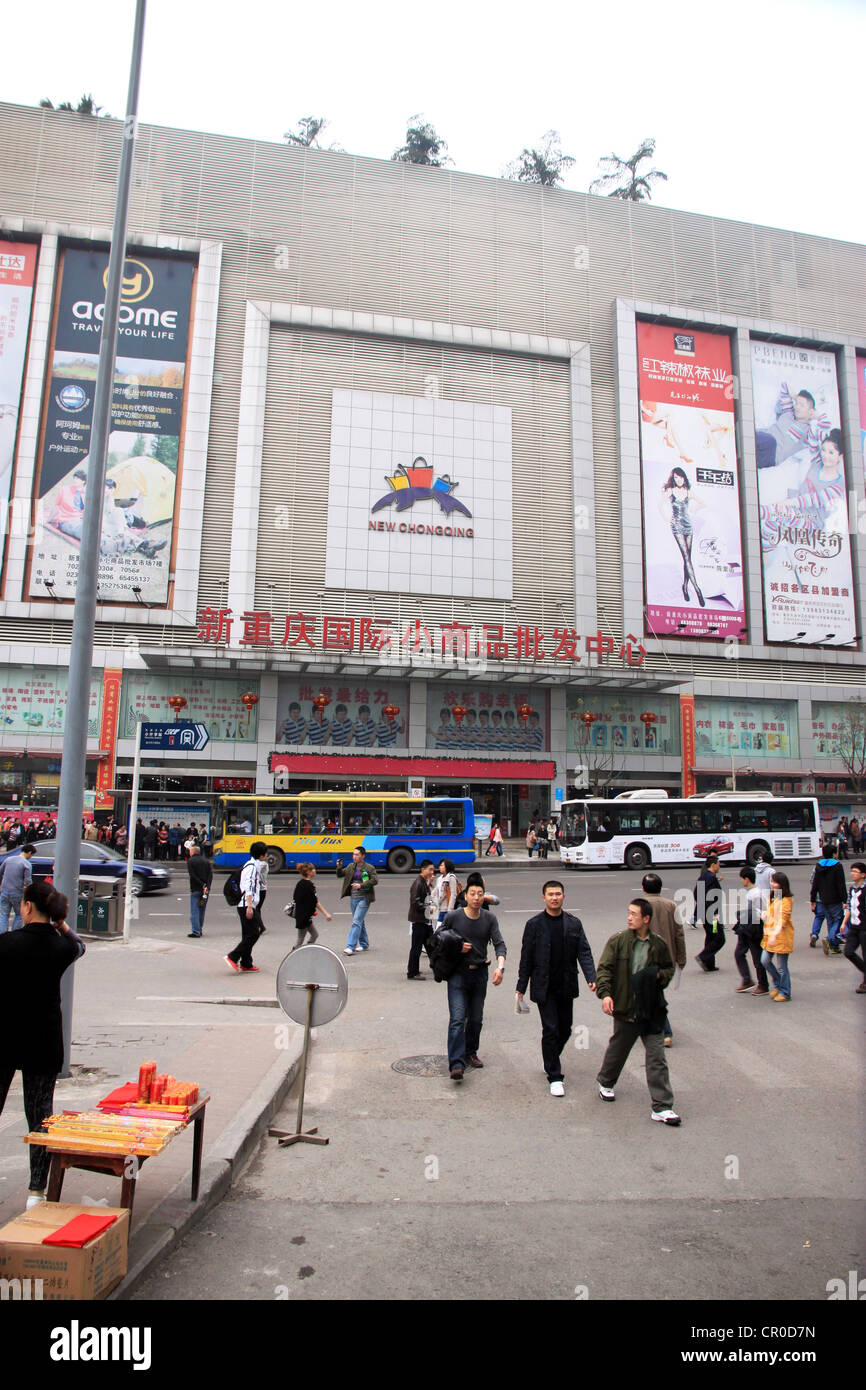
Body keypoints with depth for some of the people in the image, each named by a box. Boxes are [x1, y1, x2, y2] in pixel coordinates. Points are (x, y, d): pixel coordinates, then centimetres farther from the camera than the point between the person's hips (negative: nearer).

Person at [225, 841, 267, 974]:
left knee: (248, 935, 11)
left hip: (247, 906, 10)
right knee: (253, 934, -9)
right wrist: (249, 906, -26)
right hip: (247, 905, -10)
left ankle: (246, 964, 14)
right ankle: (233, 957, -7)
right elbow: (248, 888, -21)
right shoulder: (252, 866, -13)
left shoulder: (254, 865, 18)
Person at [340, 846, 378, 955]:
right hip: (353, 897, 6)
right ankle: (364, 944, 28)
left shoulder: (369, 868, -7)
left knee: (356, 921, -12)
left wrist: (361, 885, -24)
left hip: (364, 898, -6)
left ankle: (350, 947, -14)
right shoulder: (351, 867, 9)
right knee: (360, 922, 16)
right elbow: (341, 874, 11)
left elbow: (375, 880, -17)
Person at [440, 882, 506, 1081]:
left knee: (476, 1019, 12)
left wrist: (500, 966, -26)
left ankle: (470, 1053, 33)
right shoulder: (453, 917, -7)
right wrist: (456, 947, -12)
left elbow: (499, 944, -9)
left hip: (480, 973, 3)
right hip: (458, 973, -3)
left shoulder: (489, 919, -1)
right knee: (457, 1019, -12)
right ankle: (457, 1064, -14)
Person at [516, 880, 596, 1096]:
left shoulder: (574, 923, 3)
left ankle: (550, 1062, 38)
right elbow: (526, 958, -1)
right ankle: (554, 1077, 7)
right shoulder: (534, 924, -4)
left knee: (565, 1029, 12)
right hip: (544, 987, -3)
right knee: (550, 1029, -5)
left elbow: (584, 953, 1)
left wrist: (591, 978, -15)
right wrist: (521, 988, -1)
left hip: (566, 987, 3)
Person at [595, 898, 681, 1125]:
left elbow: (669, 968, 16)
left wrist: (661, 976, -6)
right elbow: (604, 968, -8)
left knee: (657, 1058, -1)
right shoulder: (618, 941, -6)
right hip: (625, 1008, -1)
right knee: (618, 1049, 17)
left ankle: (662, 1107, 7)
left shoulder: (659, 944, 1)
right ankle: (605, 1082, 44)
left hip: (651, 1010, 1)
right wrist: (605, 993, -23)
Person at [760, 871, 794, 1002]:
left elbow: (783, 919, -19)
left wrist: (775, 935, -26)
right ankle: (778, 985, 24)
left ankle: (785, 993, 14)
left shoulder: (786, 899, -13)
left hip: (781, 936, -8)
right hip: (770, 934, 8)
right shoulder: (772, 897, 13)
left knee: (781, 966, 1)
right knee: (765, 961, 5)